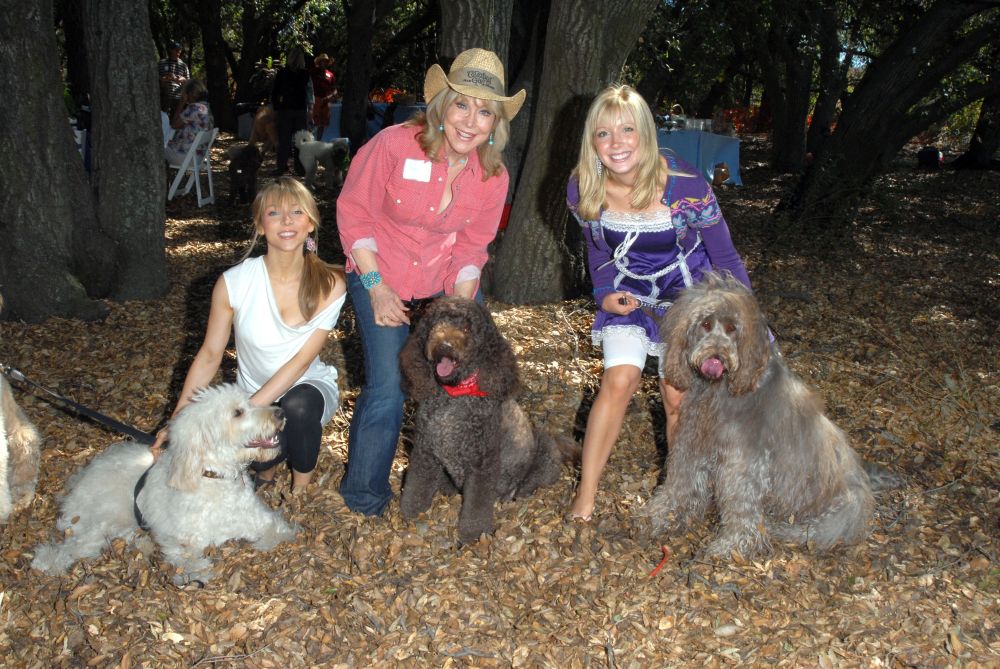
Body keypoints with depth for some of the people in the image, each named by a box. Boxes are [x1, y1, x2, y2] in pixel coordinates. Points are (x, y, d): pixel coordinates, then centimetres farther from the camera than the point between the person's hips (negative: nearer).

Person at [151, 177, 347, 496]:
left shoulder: (330, 285, -14)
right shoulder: (235, 282, -14)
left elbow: (301, 360, -17)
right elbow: (209, 356, -5)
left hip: (309, 389, 0)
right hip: (254, 397, 0)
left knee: (297, 405, -36)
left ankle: (302, 484, -5)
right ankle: (266, 467, 10)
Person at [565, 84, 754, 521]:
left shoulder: (685, 186, -29)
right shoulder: (582, 189, -19)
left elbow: (725, 259, -17)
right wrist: (604, 295, -8)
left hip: (686, 297, -2)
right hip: (627, 296, 2)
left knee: (678, 400, 1)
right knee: (619, 381, -14)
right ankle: (586, 493, -1)